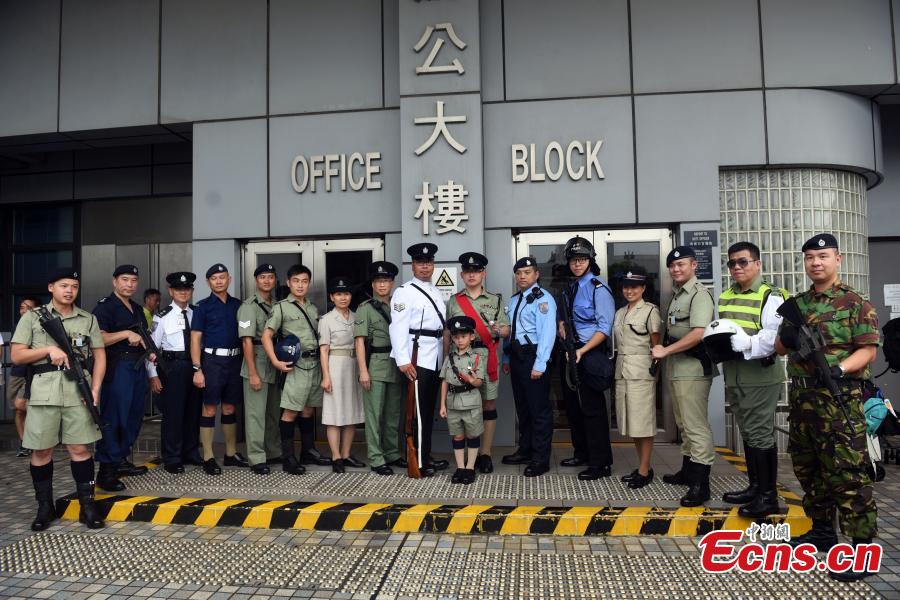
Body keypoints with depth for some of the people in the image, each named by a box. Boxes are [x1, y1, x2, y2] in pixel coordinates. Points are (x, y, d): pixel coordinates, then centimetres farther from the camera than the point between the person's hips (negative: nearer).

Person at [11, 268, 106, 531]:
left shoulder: (88, 319, 11)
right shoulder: (32, 317, 8)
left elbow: (100, 356, 8)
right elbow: (16, 356, 4)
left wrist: (95, 390, -3)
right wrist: (49, 349, -11)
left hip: (78, 391, 0)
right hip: (43, 392, 0)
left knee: (80, 449, 1)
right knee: (41, 451, 6)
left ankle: (87, 506, 8)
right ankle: (45, 508, 20)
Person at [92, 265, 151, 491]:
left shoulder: (137, 309, 19)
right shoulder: (105, 307, -6)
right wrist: (126, 333, -24)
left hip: (137, 367, 8)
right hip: (117, 368, -8)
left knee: (134, 417, 12)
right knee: (113, 418, -8)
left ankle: (121, 460, 24)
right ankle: (107, 470, -2)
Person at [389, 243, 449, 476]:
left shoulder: (437, 292, 17)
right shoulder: (404, 292, -6)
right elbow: (398, 328, -13)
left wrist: (446, 355, 12)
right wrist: (403, 361, -20)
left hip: (436, 358, 7)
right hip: (417, 358, -7)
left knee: (429, 409, 13)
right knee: (418, 410, -4)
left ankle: (426, 456, 24)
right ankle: (417, 463, 4)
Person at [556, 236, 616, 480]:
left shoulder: (598, 288, -12)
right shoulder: (569, 288, 12)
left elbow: (605, 328, -17)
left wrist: (583, 350, -25)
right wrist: (562, 324, 4)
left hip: (591, 353, -8)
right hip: (571, 352, 8)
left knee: (592, 407, -5)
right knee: (573, 404, 16)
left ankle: (601, 462, 5)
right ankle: (582, 452, 32)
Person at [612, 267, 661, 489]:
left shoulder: (650, 310, -3)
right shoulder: (619, 313, 16)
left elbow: (656, 345, -4)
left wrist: (654, 369, -11)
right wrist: (617, 367, 10)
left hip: (641, 371, -7)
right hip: (622, 371, 7)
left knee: (643, 421, -2)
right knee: (631, 422, 11)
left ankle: (644, 471, 5)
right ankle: (642, 467, 21)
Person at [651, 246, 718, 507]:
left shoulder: (699, 294, -12)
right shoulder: (676, 295, 17)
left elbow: (699, 333, -23)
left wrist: (666, 350, -18)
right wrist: (665, 352, 9)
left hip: (692, 369, -10)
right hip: (676, 368, 10)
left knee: (696, 426, -7)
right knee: (684, 424, 18)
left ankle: (701, 484, -3)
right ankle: (688, 470, 29)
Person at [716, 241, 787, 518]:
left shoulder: (771, 296, -7)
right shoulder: (724, 297, 16)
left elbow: (775, 335, -18)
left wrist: (748, 343, -30)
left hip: (761, 376, -8)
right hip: (734, 376, 8)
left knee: (760, 434, -4)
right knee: (747, 433, 16)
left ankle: (768, 495, 7)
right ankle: (754, 486, 27)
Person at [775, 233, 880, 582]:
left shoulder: (856, 302, -4)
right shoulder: (798, 304, 13)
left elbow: (868, 349, -10)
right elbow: (780, 348, 15)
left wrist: (840, 369, -27)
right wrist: (787, 339, -7)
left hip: (839, 400, -7)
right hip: (801, 398, 7)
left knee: (847, 474, -5)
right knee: (807, 469, 15)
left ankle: (862, 550, 3)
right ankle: (822, 530, 30)